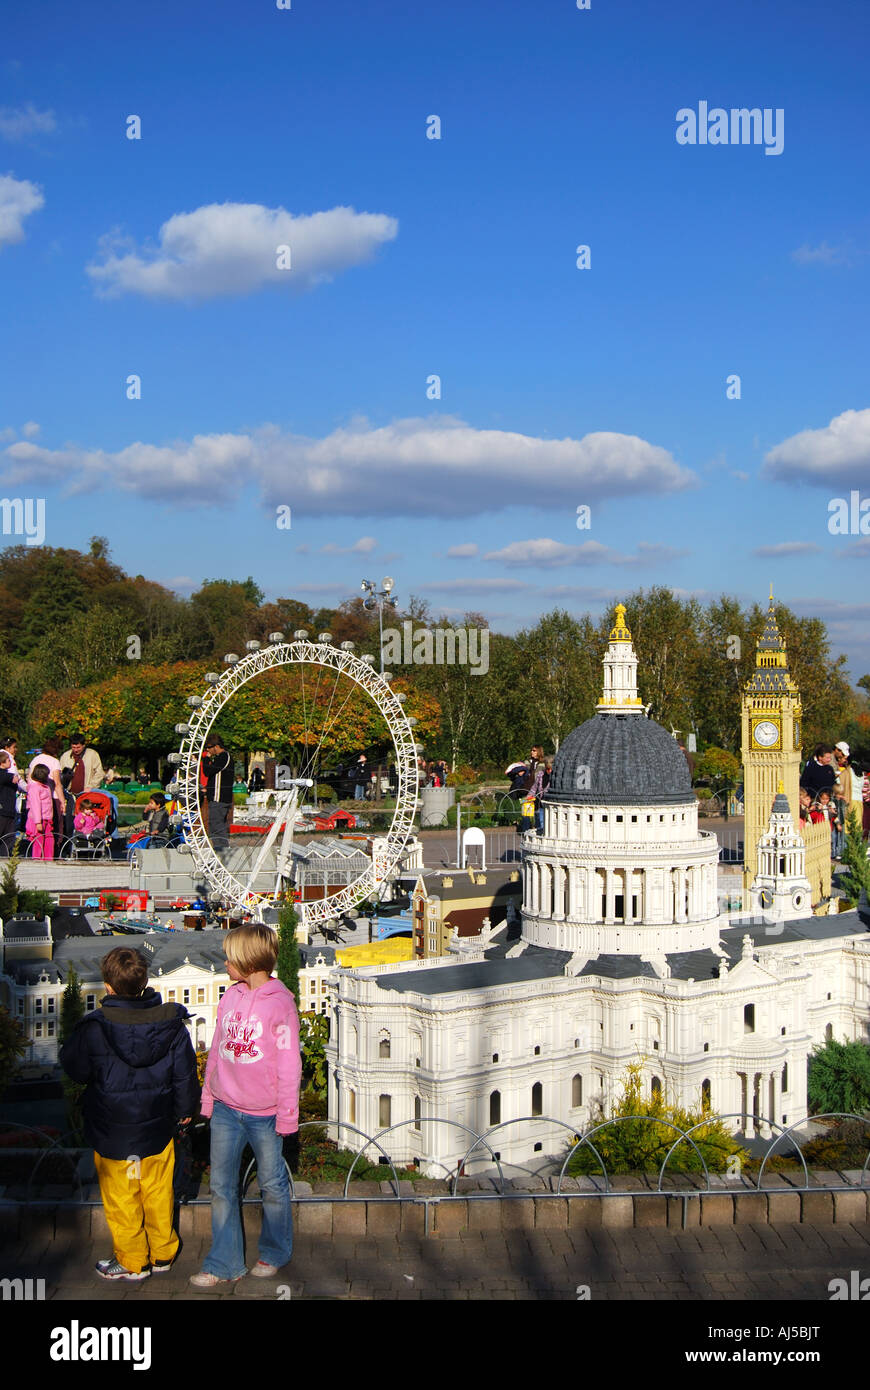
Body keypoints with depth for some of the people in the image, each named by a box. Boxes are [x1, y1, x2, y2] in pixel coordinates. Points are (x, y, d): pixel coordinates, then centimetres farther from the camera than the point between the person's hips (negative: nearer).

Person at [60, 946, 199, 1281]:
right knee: (158, 1194, 20)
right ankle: (162, 1254, 33)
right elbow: (185, 1074, -1)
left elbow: (75, 1069, -5)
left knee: (121, 1200, 14)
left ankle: (132, 1262, 26)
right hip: (158, 1128, 3)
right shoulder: (171, 1023, -11)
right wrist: (184, 1109, 16)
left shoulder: (92, 1028, -21)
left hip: (112, 1134, -3)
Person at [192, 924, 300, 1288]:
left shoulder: (280, 1003, -13)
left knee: (272, 1184, 11)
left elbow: (289, 1063, -11)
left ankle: (274, 1254, 30)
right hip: (225, 1109, 5)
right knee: (221, 1186, 8)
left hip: (263, 1114, -5)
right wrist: (208, 1095, 13)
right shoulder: (231, 996, 4)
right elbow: (217, 1049, 13)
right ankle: (224, 1264, 17)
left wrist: (287, 1114, -10)